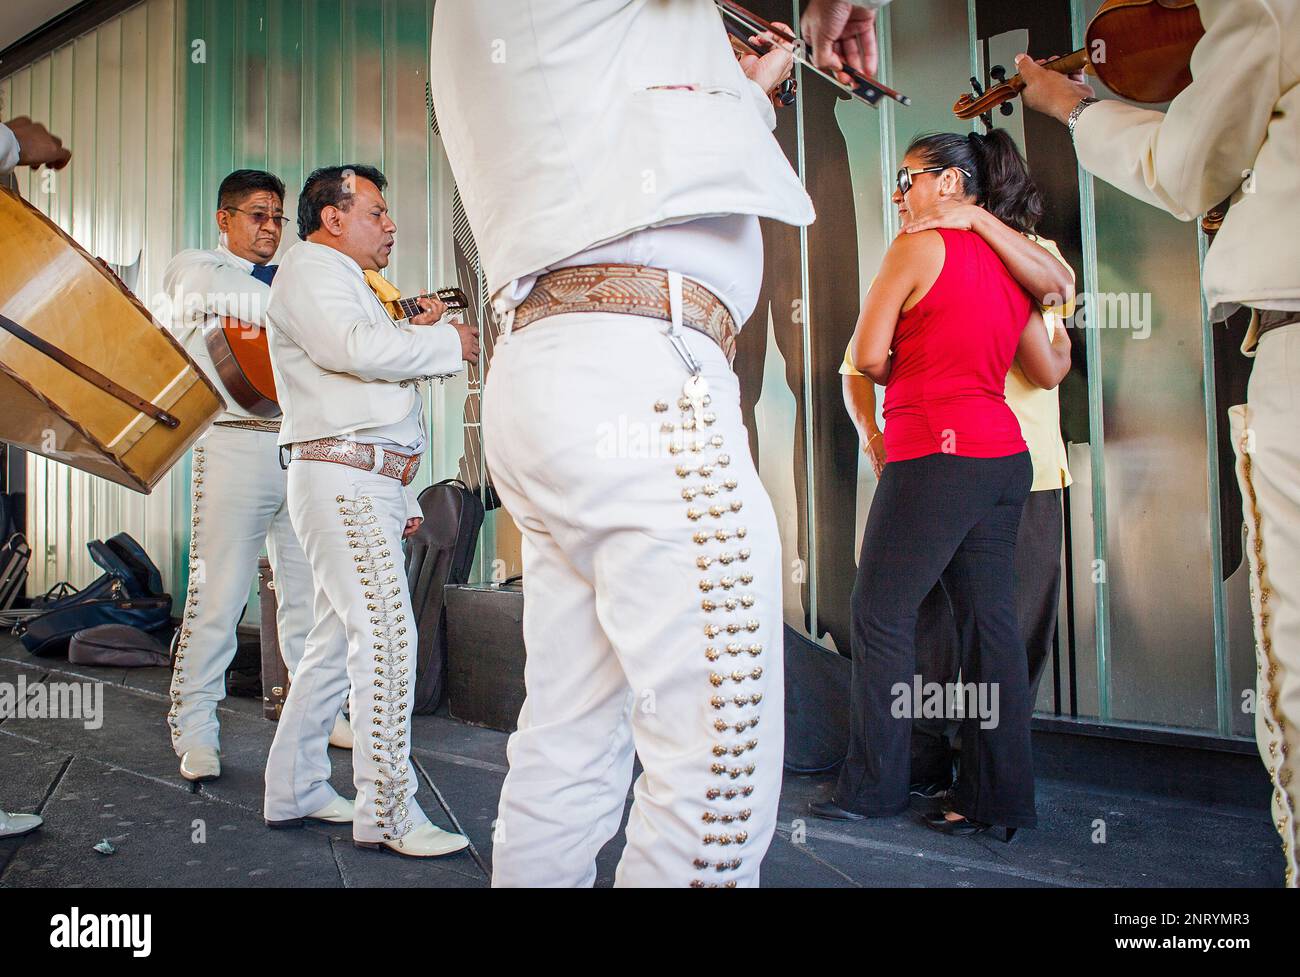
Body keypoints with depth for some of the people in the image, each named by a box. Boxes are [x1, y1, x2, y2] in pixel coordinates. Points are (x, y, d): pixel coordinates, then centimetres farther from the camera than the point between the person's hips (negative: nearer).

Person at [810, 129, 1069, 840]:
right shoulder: (1008, 261, 16)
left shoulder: (918, 246, -5)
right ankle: (999, 796, 14)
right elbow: (1050, 372, 20)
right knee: (989, 620, 8)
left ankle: (871, 788, 9)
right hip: (1003, 455, 8)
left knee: (881, 615, 1)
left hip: (936, 454, -8)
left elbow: (867, 356, -8)